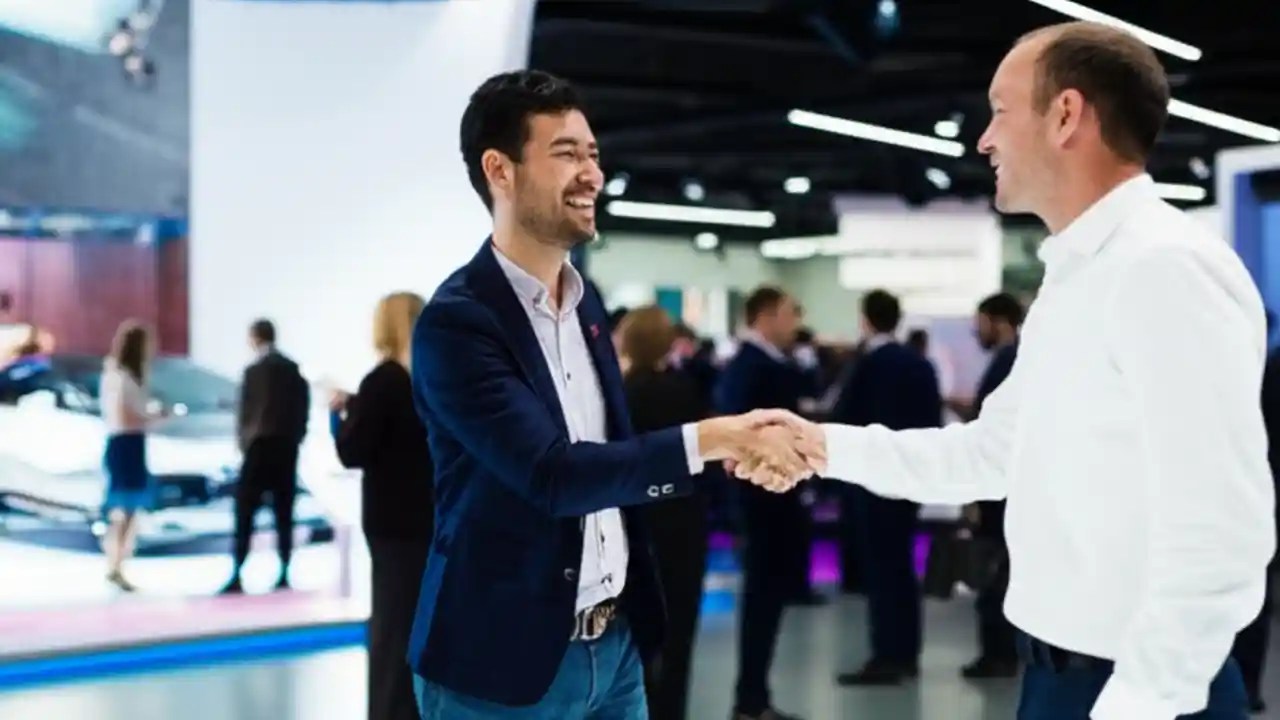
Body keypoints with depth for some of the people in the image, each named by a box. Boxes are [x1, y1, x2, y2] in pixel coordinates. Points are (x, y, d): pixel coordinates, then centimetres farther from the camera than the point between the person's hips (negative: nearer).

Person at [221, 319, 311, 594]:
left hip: (261, 447, -5)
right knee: (284, 513, 8)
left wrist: (244, 442, 6)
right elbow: (303, 410, 6)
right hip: (287, 449, 5)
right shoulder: (294, 369, 7)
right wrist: (294, 440, 11)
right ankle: (284, 574, 6)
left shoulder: (254, 370, -9)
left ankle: (237, 576, -9)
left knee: (244, 513, -3)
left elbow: (245, 413, -8)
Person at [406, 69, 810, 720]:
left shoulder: (584, 301, 9)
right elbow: (551, 474, -23)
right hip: (506, 657, -7)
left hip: (614, 642, 7)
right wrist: (710, 439, -22)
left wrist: (733, 446, -1)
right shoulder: (457, 320, -16)